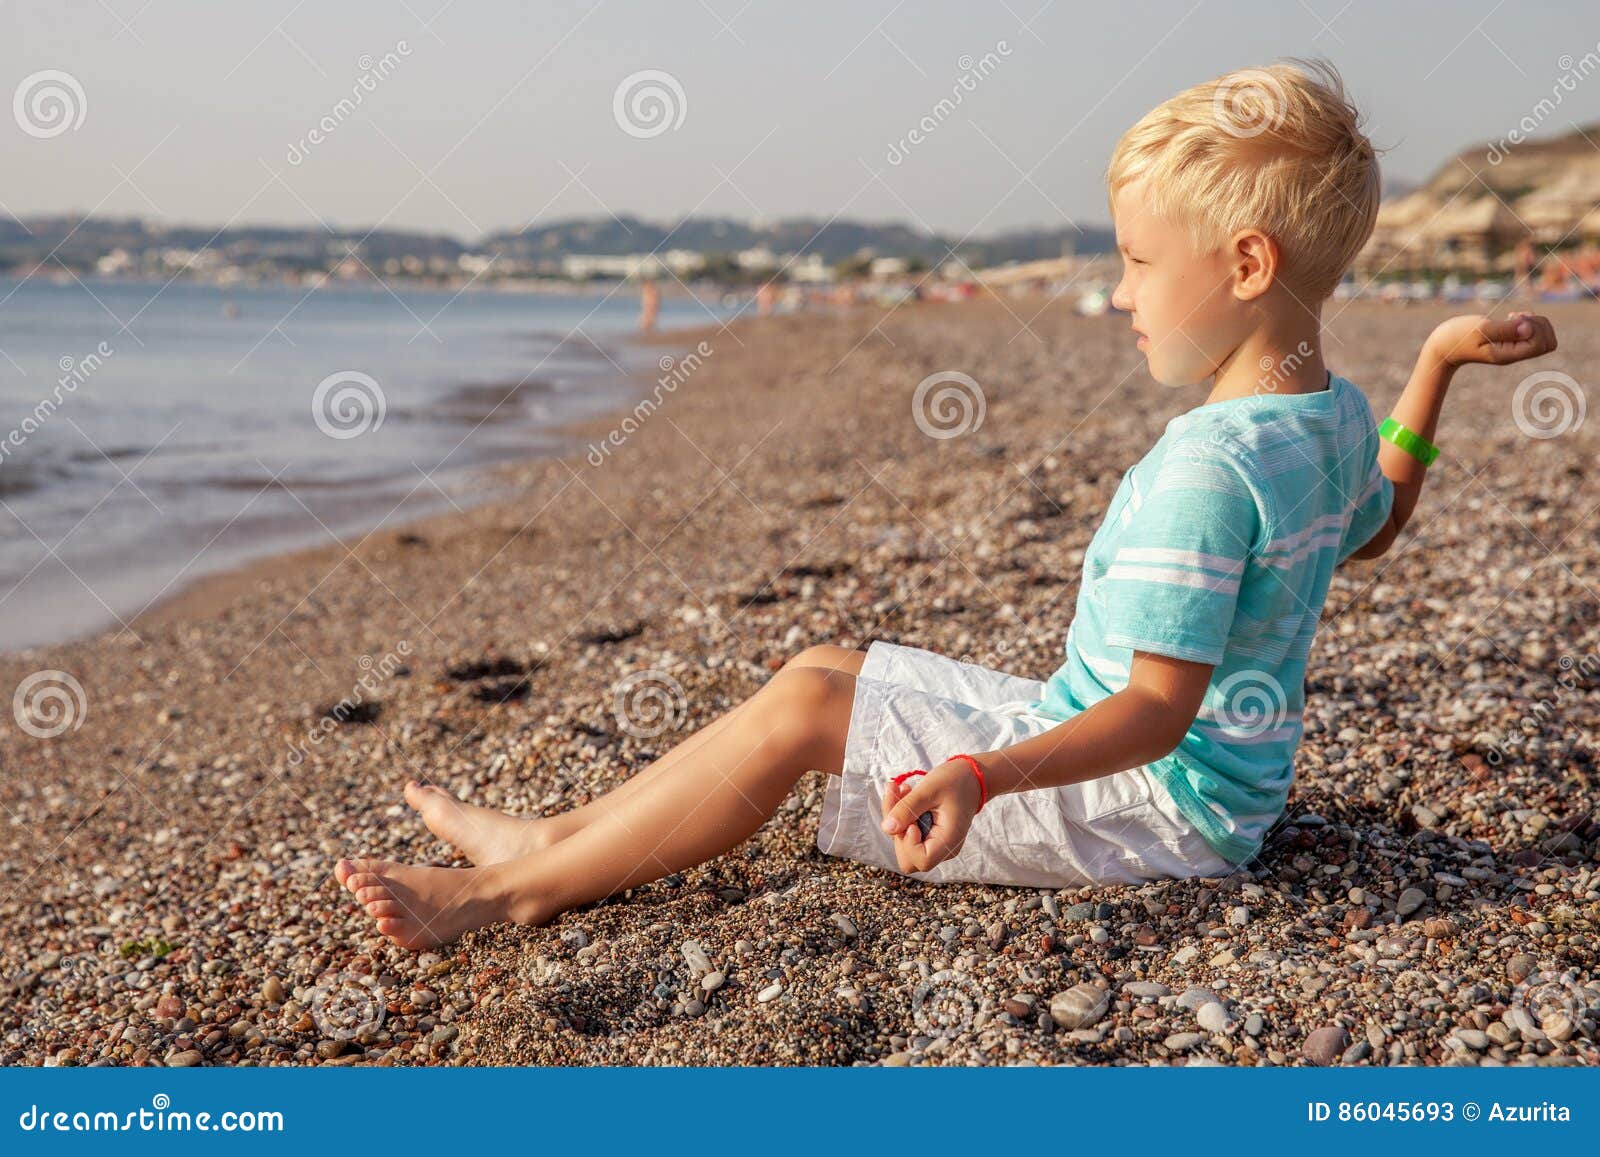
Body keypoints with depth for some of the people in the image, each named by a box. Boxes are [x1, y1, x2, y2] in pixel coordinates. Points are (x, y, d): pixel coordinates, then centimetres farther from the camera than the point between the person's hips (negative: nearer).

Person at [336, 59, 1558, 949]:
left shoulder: (1203, 465, -27)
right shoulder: (1335, 415, 3)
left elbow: (1159, 708, -29)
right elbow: (1374, 523, 25)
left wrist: (983, 777, -39)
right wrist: (1439, 361, 26)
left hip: (1151, 803, -10)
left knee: (803, 710, -17)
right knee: (828, 668, 8)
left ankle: (517, 889, -8)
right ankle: (559, 835, 10)